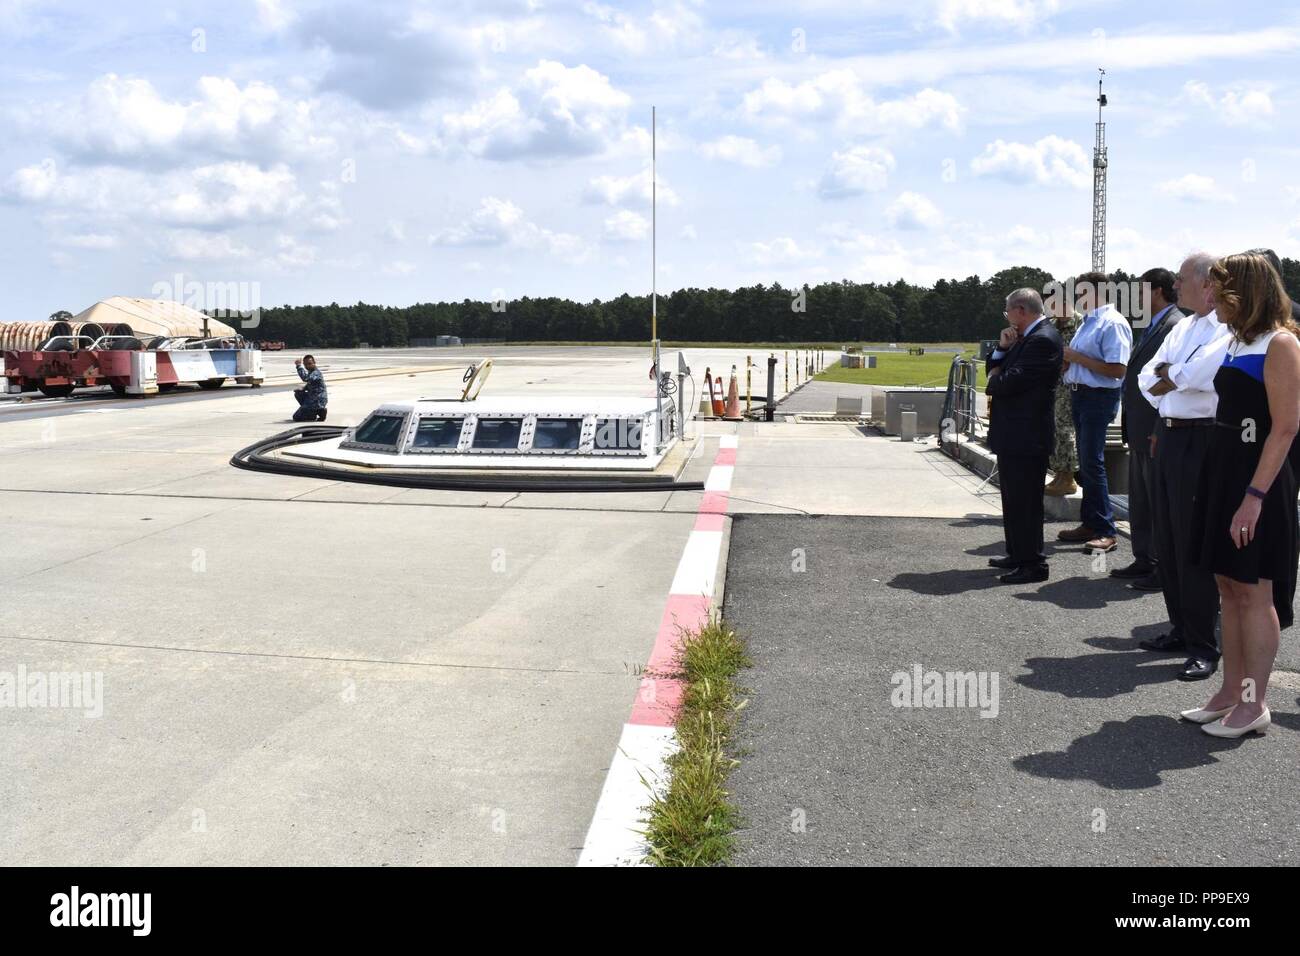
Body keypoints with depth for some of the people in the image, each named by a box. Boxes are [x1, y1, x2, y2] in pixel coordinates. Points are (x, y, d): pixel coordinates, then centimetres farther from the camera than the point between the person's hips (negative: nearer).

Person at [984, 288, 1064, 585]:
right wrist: (1003, 347, -1)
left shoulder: (1043, 340, -17)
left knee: (1025, 501, -6)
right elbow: (994, 370, 17)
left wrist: (993, 382, -1)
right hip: (1013, 434, 11)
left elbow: (1011, 381, -23)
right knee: (1013, 497, 19)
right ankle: (1018, 554, 30)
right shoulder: (1028, 337, 15)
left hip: (1026, 436, -11)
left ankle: (1033, 564, 1)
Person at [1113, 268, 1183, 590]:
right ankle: (1144, 561, 27)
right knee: (1140, 502, 17)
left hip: (1157, 433, -10)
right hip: (1140, 431, 10)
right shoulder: (1153, 326, 16)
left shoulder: (1175, 326, -15)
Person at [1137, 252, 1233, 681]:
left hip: (1200, 440, -8)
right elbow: (1147, 377, 14)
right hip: (1167, 436, 8)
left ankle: (1203, 645, 3)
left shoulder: (1229, 329, -10)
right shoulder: (1182, 329, 17)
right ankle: (1181, 628, 26)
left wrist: (1168, 379, -7)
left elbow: (1202, 372, -25)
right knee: (1167, 540, 13)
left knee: (1194, 544, -5)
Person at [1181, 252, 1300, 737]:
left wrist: (1254, 495, -23)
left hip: (1256, 479, -9)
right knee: (1228, 587, 12)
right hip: (1222, 471, 9)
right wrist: (1217, 482, 14)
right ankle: (1231, 691, 20)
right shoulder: (1238, 342, 14)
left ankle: (1254, 704, 8)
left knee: (1253, 592, -2)